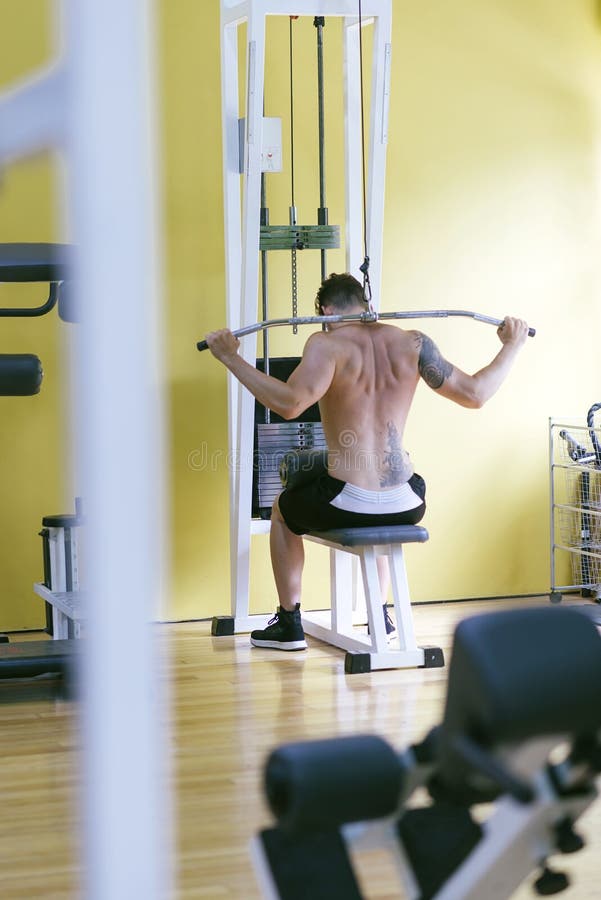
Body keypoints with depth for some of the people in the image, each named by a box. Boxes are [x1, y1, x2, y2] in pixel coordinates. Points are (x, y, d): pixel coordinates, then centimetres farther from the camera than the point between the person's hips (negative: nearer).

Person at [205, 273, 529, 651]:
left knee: (283, 511, 31)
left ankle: (289, 624, 35)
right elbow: (475, 394, 5)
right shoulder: (412, 344, 3)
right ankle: (380, 616, 47)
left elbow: (290, 403, -27)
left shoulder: (328, 344, -10)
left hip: (349, 503, -4)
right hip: (406, 505, 4)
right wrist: (512, 347, 19)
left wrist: (232, 358, -23)